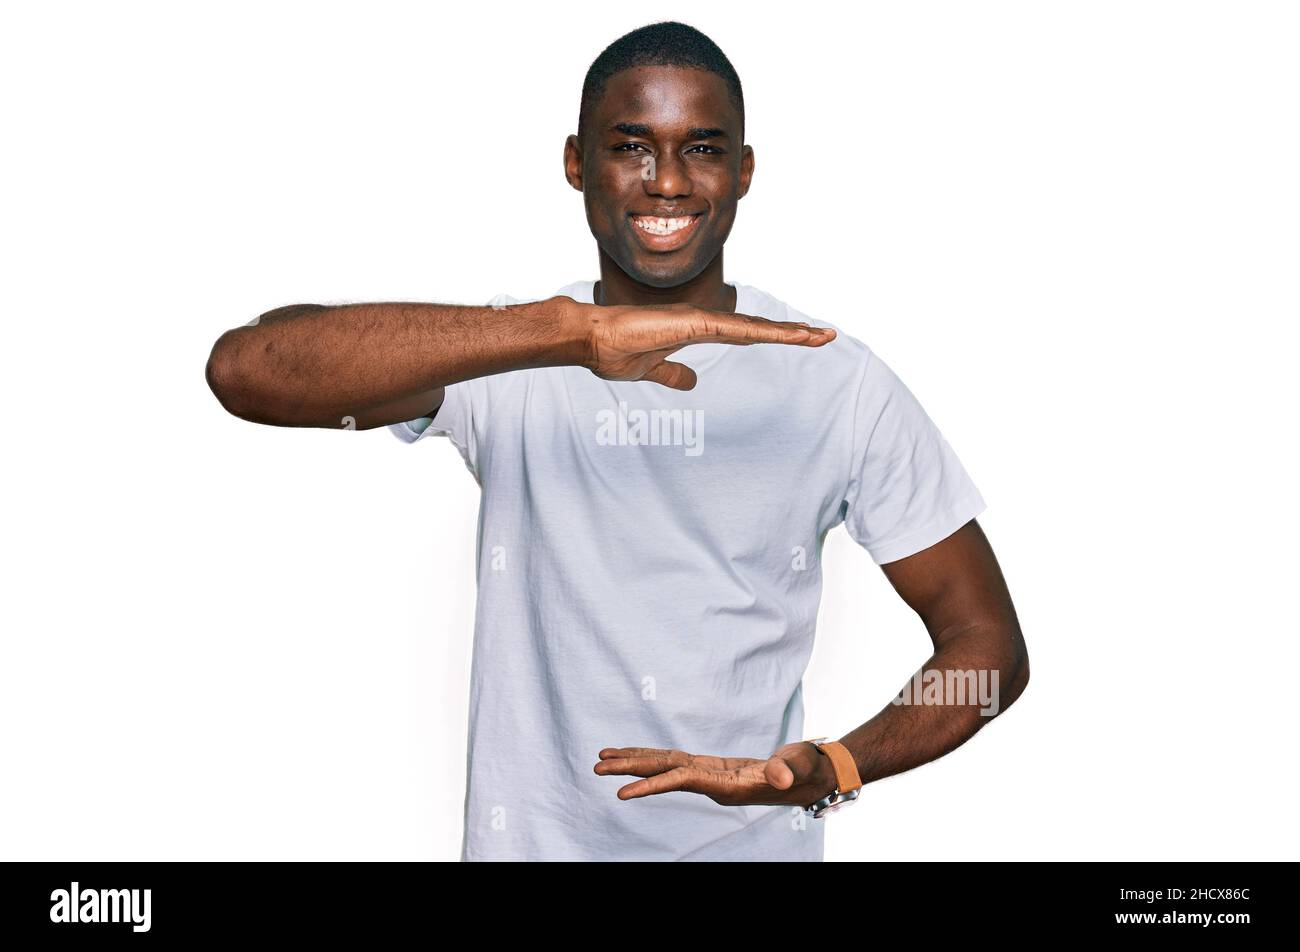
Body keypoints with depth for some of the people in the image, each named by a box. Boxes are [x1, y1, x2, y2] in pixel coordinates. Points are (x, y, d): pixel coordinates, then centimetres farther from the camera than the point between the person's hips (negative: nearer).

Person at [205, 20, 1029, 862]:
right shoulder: (501, 361, -10)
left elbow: (989, 647, -5)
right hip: (534, 840, 1)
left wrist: (834, 770, -25)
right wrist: (570, 330, -38)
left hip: (756, 842, 0)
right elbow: (244, 368, -28)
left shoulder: (845, 386, -9)